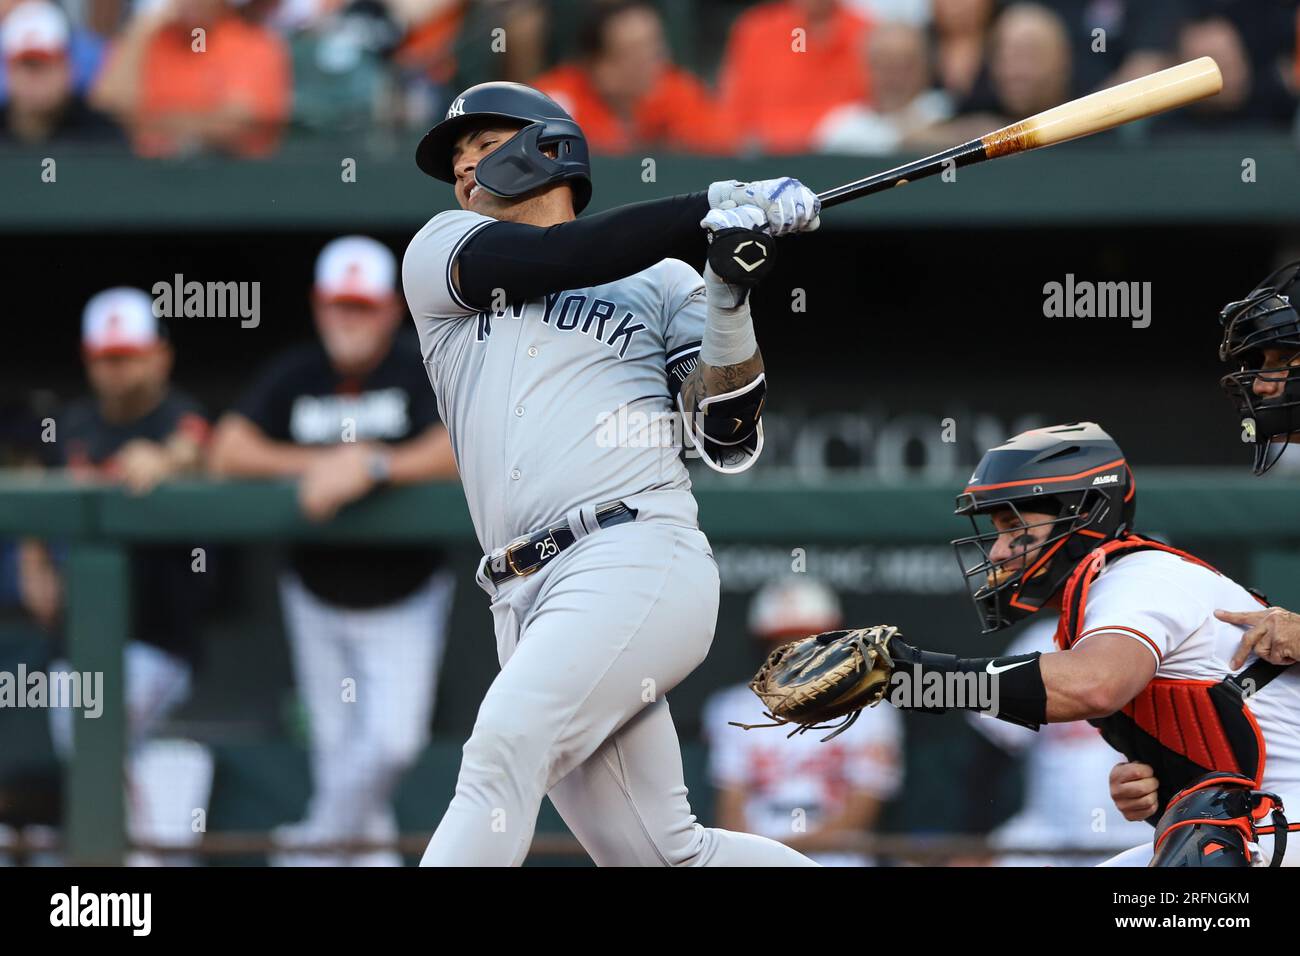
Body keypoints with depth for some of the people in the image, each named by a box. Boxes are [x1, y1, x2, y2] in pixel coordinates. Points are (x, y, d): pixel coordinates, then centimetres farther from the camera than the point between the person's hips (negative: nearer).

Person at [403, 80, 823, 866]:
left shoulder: (661, 285, 16)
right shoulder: (441, 255, 21)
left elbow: (728, 441, 6)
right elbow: (552, 260, 1)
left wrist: (729, 296, -7)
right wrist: (719, 207, -1)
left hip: (640, 563, -3)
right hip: (529, 597, 3)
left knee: (505, 748, -25)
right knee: (661, 854, -1)